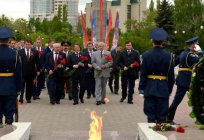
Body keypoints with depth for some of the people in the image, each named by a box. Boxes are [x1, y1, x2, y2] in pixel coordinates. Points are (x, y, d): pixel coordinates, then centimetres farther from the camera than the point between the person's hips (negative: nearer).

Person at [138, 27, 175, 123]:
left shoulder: (146, 55, -7)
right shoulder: (169, 56, -4)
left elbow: (143, 73, -5)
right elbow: (171, 75, 0)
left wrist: (141, 88, 2)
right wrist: (169, 90, 9)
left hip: (149, 88, 0)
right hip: (163, 89, 0)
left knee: (150, 115, 5)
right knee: (162, 117, 6)